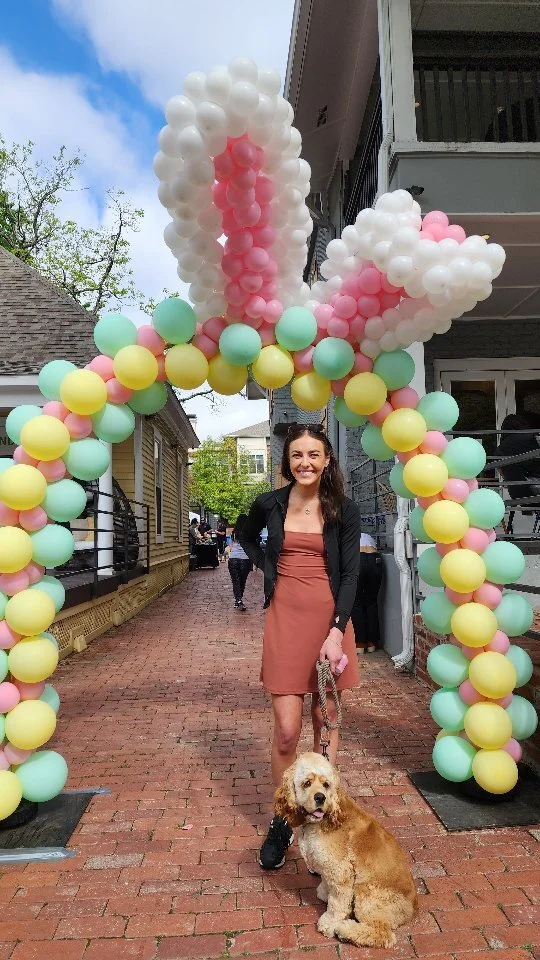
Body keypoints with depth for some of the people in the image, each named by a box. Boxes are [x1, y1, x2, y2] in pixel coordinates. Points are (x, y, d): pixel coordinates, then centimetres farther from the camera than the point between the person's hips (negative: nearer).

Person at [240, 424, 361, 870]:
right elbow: (247, 536, 21)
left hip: (330, 619, 0)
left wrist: (336, 631, -14)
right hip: (285, 619, 0)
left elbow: (350, 573, -4)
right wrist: (268, 568, 6)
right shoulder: (269, 504, 0)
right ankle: (282, 820, 22)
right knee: (287, 729, 0)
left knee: (326, 720, 11)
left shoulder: (344, 510, -3)